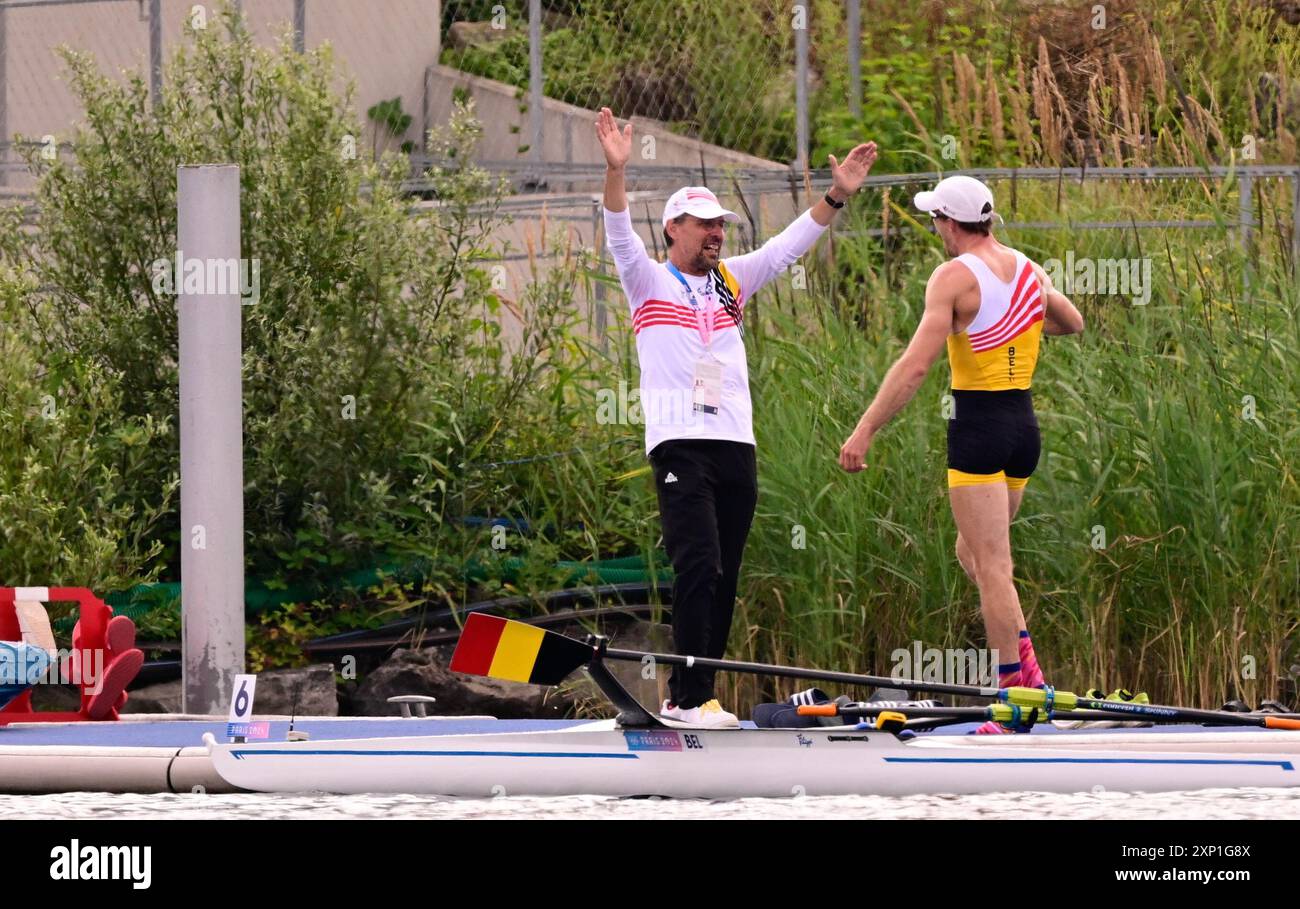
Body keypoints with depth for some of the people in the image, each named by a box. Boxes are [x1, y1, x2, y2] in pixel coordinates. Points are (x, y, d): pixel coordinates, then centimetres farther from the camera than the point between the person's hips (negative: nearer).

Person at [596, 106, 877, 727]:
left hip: (737, 444, 6)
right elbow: (619, 235, -11)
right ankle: (693, 697, -18)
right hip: (679, 444, -6)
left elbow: (790, 244, 16)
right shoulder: (649, 282, 4)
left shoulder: (733, 280, 18)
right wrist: (616, 171, -27)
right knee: (698, 567, -16)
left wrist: (838, 195, 5)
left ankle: (685, 697, 8)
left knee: (722, 579, 4)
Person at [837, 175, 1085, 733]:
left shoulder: (955, 276, -11)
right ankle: (1024, 667, 5)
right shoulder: (1029, 273, 10)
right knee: (971, 552, 20)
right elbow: (1072, 324, 31)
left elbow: (916, 364, -18)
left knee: (991, 568, -7)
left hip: (979, 426, -7)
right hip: (1024, 425, 7)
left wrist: (865, 431, -17)